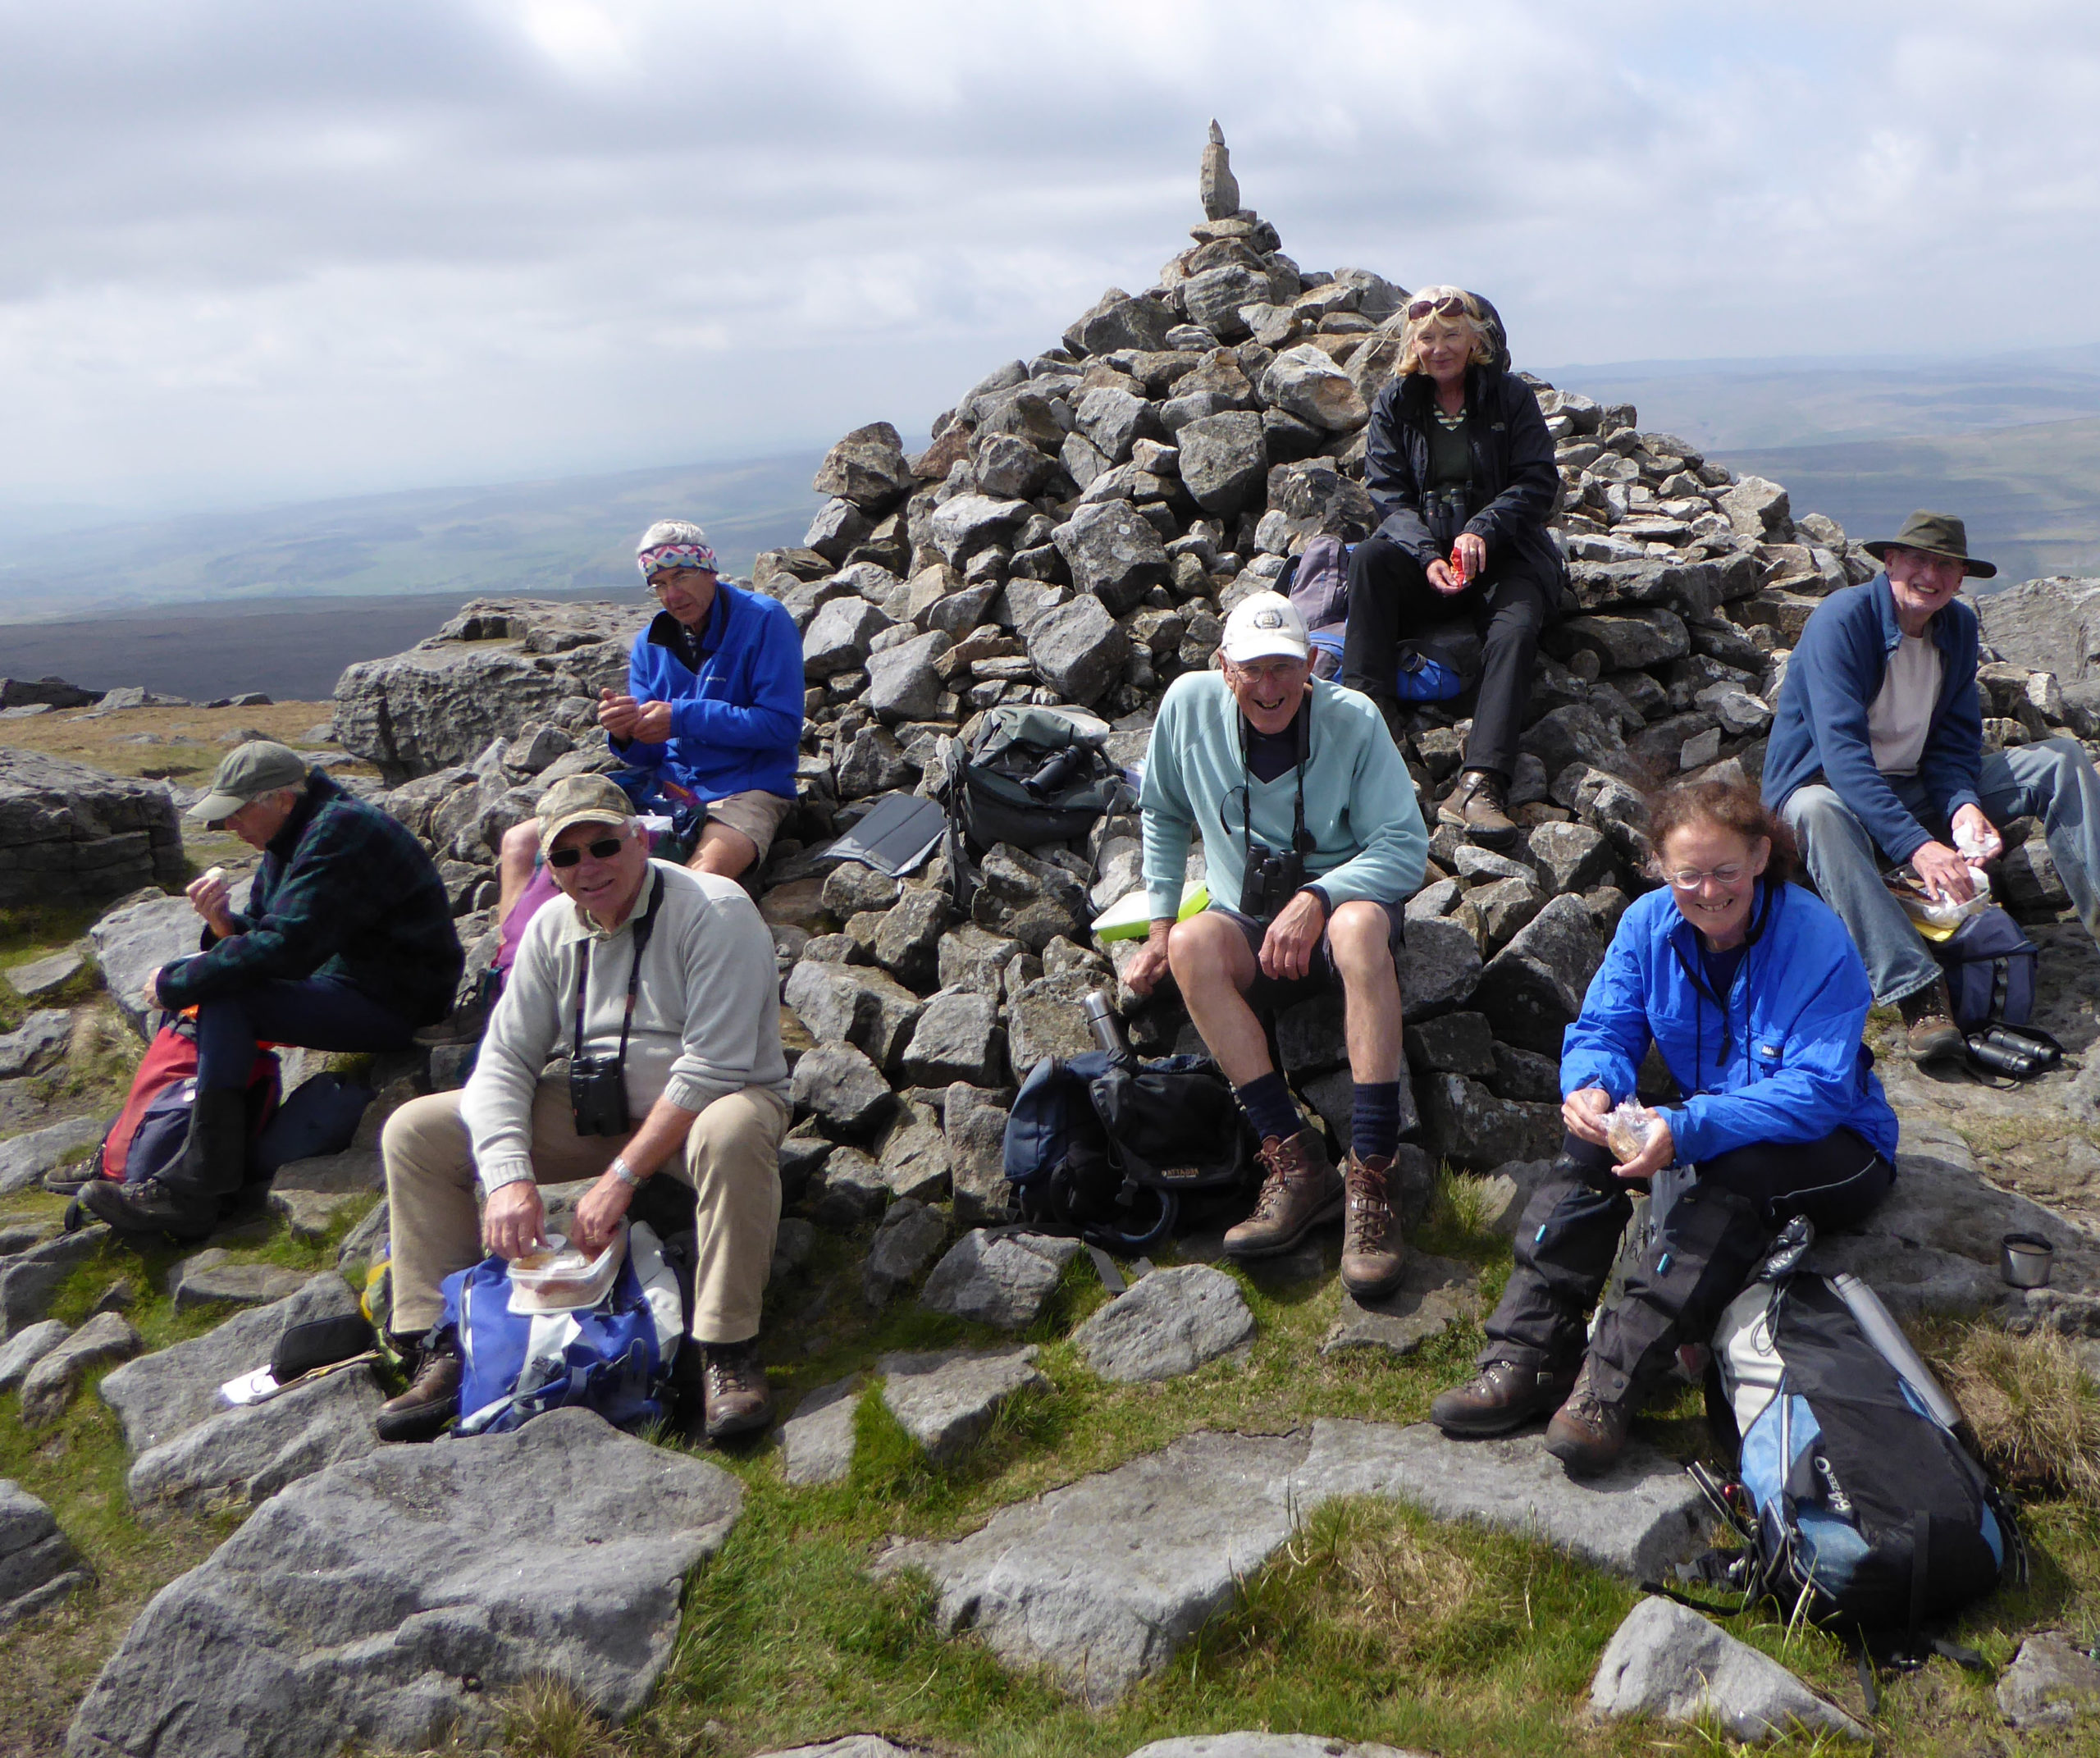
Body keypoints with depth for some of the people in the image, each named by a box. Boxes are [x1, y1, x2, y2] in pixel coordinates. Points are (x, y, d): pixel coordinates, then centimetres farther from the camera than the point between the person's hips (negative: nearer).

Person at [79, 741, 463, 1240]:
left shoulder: (341, 833, -20)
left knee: (224, 1000, -22)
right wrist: (223, 919, -9)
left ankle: (196, 1191, -23)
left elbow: (284, 946, -26)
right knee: (201, 976, 10)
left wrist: (173, 983, -16)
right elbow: (261, 935, 15)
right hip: (345, 979, 11)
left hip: (393, 1002, -11)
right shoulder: (290, 838, 12)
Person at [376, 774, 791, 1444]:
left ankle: (728, 1354, -29)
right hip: (594, 1112, 6)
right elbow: (504, 1060, -2)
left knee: (730, 1133, -43)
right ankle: (443, 1349, -3)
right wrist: (509, 1176, -19)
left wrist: (622, 1177, -26)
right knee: (415, 1130, -5)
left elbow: (712, 1069, -25)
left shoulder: (715, 912, -18)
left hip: (703, 1108, -6)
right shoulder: (552, 928, 2)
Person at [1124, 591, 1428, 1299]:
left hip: (1342, 905, -2)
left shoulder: (1353, 720, -11)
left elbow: (1406, 849, -12)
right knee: (1194, 943, -32)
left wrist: (1316, 898, -27)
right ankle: (1295, 1163, -32)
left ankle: (1369, 1180, -39)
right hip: (1249, 925, 3)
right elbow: (1164, 815, 12)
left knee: (1359, 923, -38)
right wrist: (1160, 925, 5)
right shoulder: (1189, 704, -4)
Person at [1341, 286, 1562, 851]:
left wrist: (1482, 530, -22)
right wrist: (1427, 556, -19)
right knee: (1368, 559, -31)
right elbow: (1389, 495, 1)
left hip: (1504, 554, -1)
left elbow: (1538, 483, -2)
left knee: (1514, 628, -32)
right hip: (1420, 551, 2)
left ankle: (1480, 785, -46)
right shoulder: (1394, 404, 9)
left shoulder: (1511, 397, 5)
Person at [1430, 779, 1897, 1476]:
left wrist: (1687, 1130, -44)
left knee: (1737, 1172, -37)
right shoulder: (1649, 923, -7)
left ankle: (1611, 1384, -39)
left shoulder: (1816, 939, -23)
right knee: (1592, 1138, -21)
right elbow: (1603, 1031, -6)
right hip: (1704, 1121, 5)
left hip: (1831, 1146, -5)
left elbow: (1817, 1090, -30)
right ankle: (1524, 1358, -27)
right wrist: (1591, 1088, -32)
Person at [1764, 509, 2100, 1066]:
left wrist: (1964, 805, -20)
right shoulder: (1842, 619, -20)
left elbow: (1956, 739, 4)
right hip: (1830, 786, -7)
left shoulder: (1959, 624, 2)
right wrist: (1916, 845, -41)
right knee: (1817, 811, -42)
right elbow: (1842, 752, -31)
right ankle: (1918, 994, -49)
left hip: (1915, 790, 7)